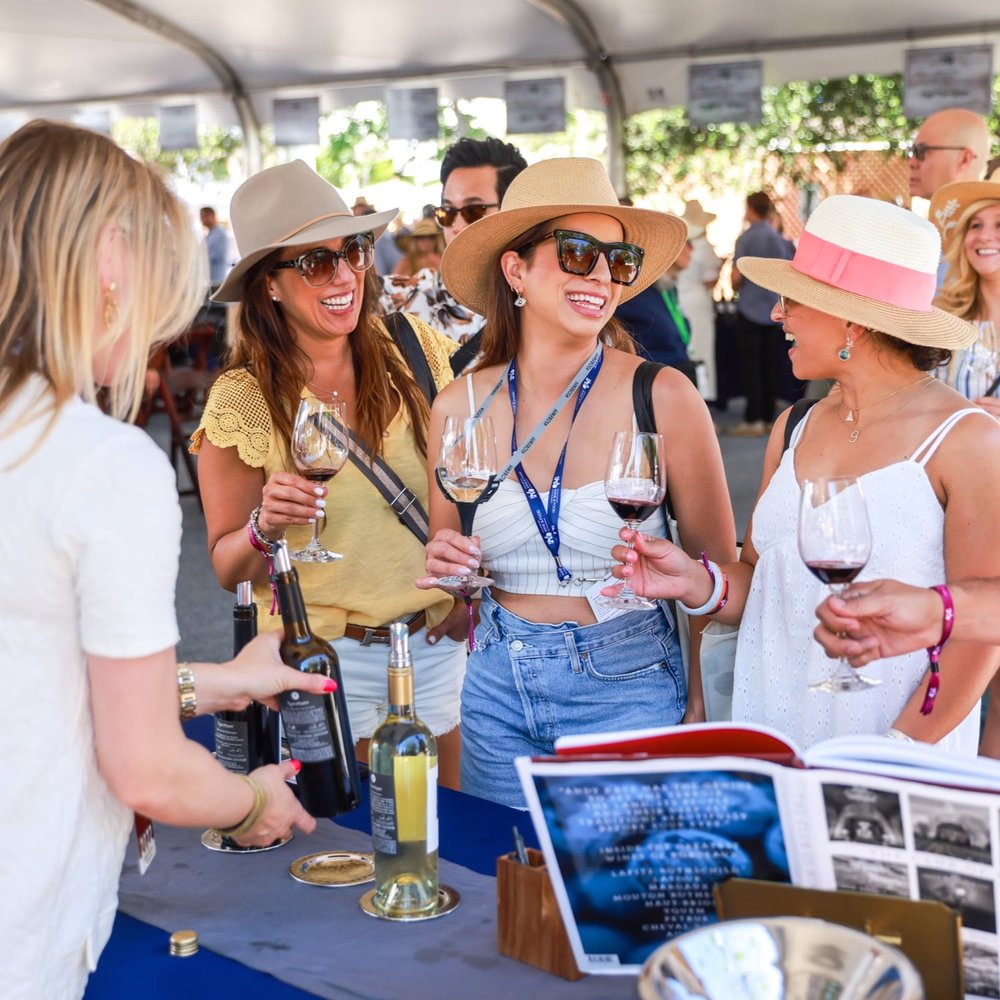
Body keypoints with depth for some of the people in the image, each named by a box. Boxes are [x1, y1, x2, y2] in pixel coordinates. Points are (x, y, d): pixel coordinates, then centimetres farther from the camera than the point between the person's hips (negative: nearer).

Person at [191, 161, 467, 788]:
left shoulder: (415, 352, -4)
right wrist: (264, 529, -24)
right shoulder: (243, 401, -11)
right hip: (327, 663, -2)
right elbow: (227, 568, -4)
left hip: (439, 645, 3)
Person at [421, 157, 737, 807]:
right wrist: (447, 570, -10)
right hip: (498, 690, 3)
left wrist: (702, 706, -9)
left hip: (626, 687, -3)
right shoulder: (460, 407, -2)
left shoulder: (662, 397, -11)